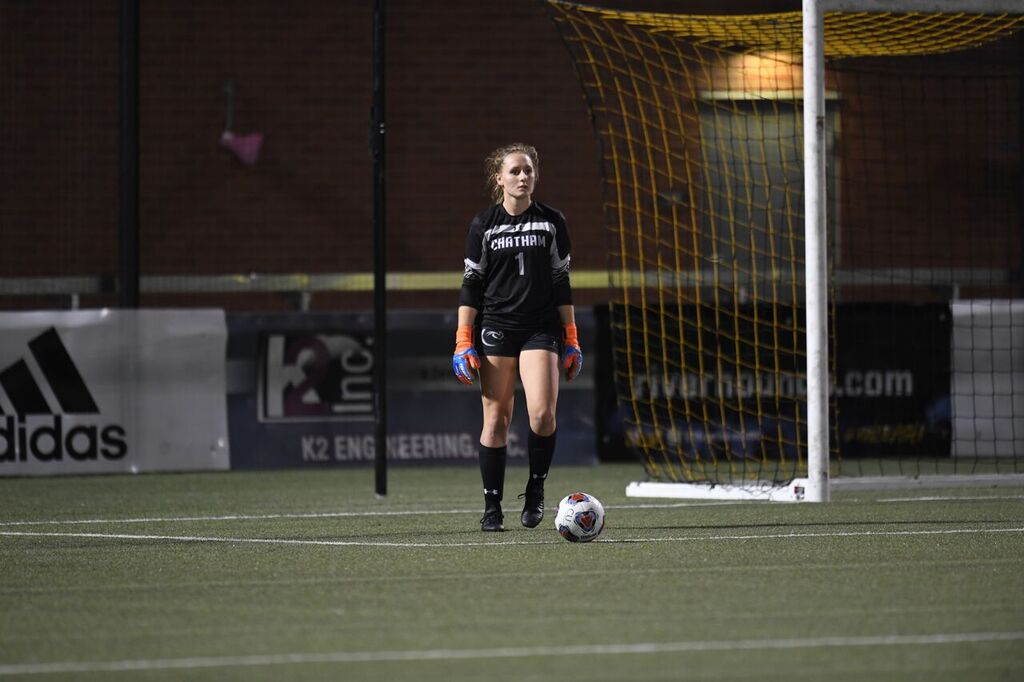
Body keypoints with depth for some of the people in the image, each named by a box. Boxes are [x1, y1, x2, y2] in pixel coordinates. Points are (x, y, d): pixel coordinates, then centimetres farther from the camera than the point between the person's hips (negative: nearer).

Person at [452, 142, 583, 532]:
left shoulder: (552, 222, 8)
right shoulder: (483, 225, 5)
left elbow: (561, 283, 10)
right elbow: (471, 285, 5)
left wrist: (571, 340, 6)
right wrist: (463, 343, -2)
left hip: (541, 328, 0)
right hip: (495, 328, 0)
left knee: (542, 413, -16)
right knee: (496, 419, -2)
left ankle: (535, 489, 6)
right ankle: (492, 507, 6)